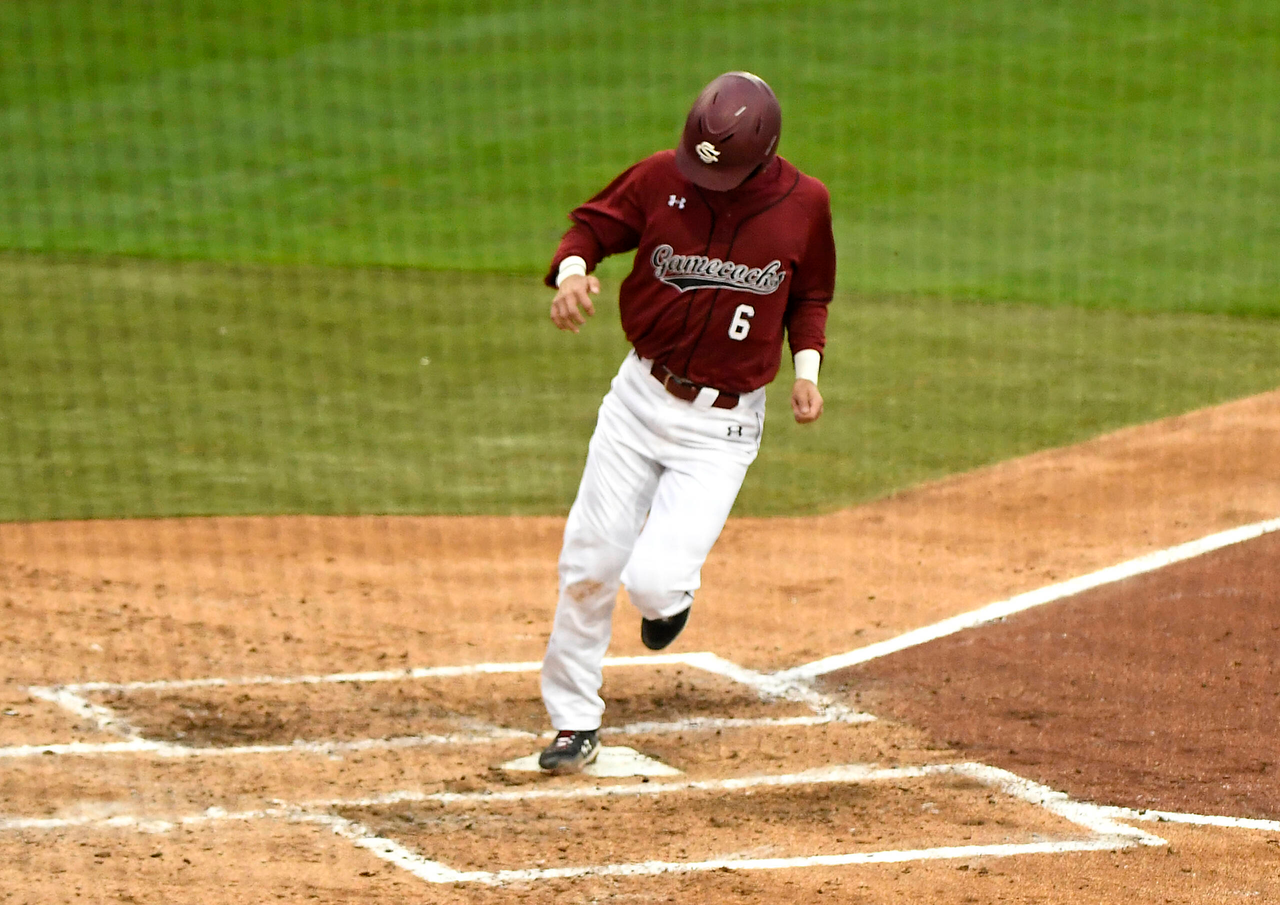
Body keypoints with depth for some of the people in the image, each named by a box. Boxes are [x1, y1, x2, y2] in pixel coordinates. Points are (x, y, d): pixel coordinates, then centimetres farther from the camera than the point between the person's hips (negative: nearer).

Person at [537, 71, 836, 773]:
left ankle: (670, 591, 24)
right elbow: (591, 226, 3)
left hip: (723, 426, -2)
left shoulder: (804, 204, -6)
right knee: (589, 566, 4)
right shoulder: (661, 177, -8)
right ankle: (574, 722, 22)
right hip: (641, 395, 2)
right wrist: (573, 271, -19)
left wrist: (806, 364, -2)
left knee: (652, 580, -15)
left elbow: (809, 295, 11)